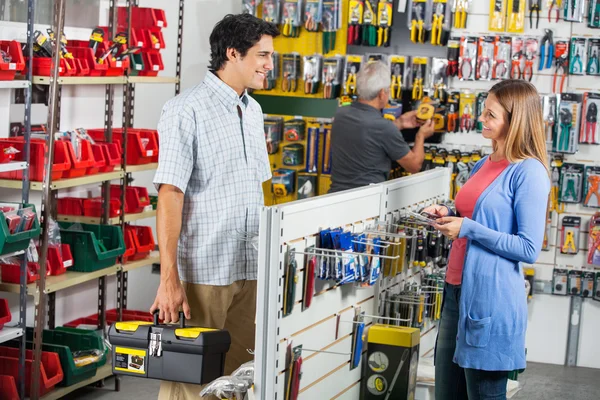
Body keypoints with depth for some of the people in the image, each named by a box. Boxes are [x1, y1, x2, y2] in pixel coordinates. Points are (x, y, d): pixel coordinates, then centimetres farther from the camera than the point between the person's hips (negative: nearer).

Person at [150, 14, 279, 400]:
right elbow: (170, 195, -16)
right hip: (203, 271, -7)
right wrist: (169, 278, -21)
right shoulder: (187, 111, -11)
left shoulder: (253, 110, 13)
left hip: (251, 268, 7)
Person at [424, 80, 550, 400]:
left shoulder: (528, 172, -12)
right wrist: (449, 216, 6)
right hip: (456, 289, 8)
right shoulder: (483, 165, 12)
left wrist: (468, 228, -16)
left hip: (490, 298, -8)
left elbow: (529, 249, -16)